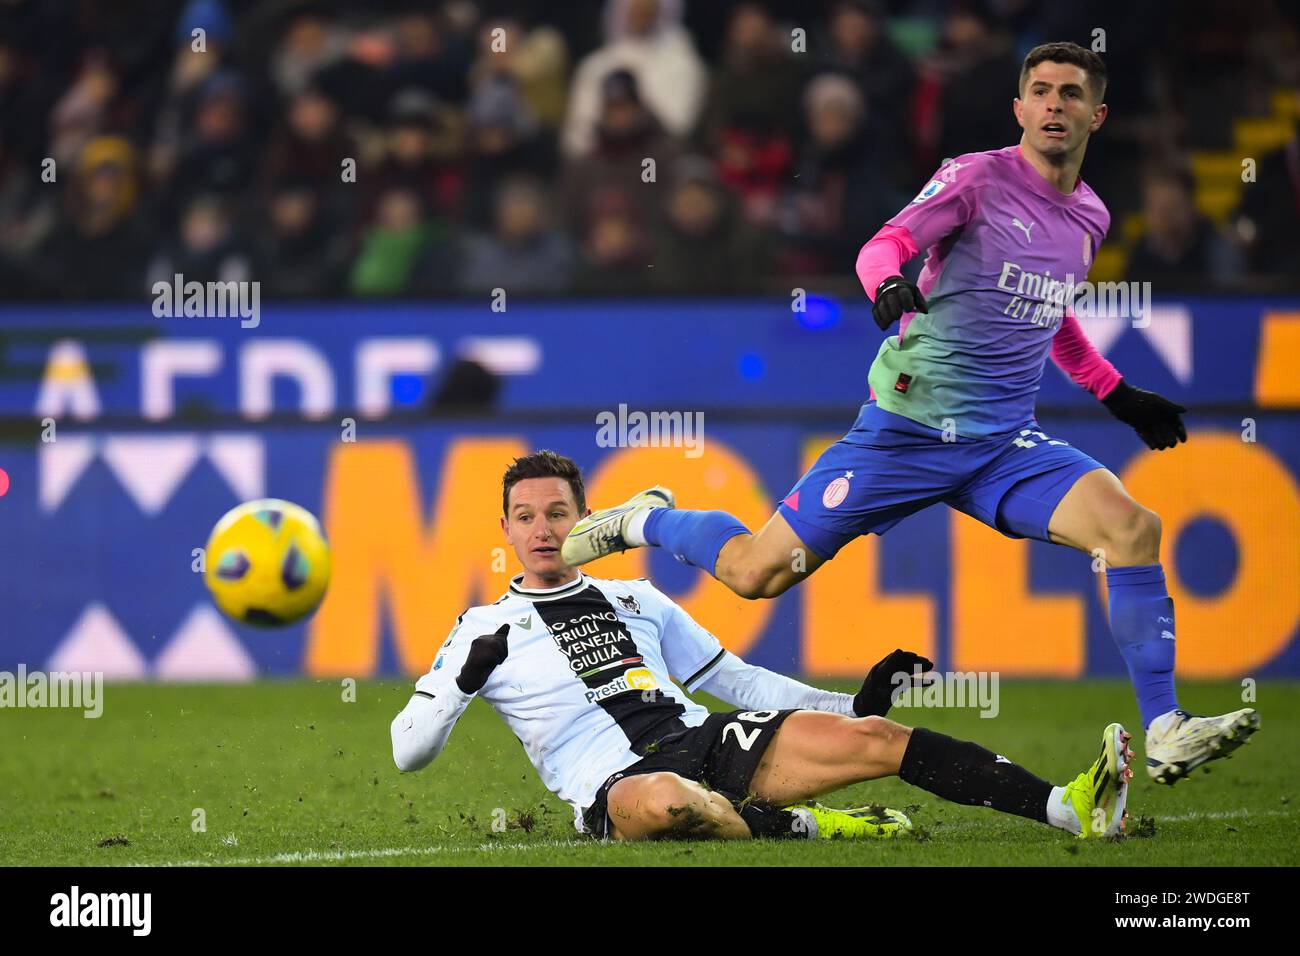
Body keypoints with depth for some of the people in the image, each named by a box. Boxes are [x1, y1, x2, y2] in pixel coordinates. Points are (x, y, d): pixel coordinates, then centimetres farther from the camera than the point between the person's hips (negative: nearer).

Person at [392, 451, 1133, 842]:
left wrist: (851, 704, 17)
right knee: (666, 801, -46)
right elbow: (409, 750, 9)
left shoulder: (638, 600, 25)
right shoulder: (486, 630, 13)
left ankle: (1069, 810, -26)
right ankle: (804, 828, -26)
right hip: (615, 783, -5)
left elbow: (735, 680, 28)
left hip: (704, 741, 5)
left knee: (869, 736, -17)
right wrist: (464, 679, -8)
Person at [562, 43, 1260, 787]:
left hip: (1006, 442, 5)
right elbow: (882, 247, -17)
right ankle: (648, 522, 30)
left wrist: (1121, 397, 30)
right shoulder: (980, 177, -7)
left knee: (1133, 527, -21)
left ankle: (1165, 734, -20)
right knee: (756, 573, -2)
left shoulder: (1090, 217, 13)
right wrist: (890, 284, -39)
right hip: (910, 426, -5)